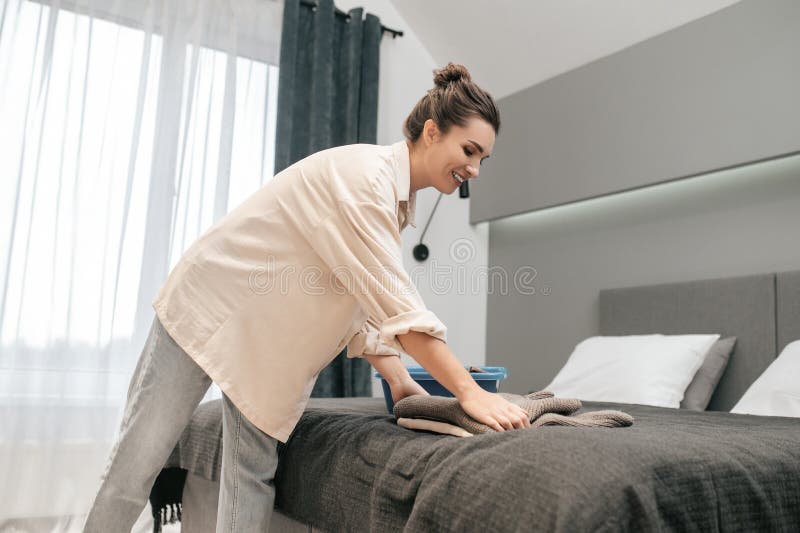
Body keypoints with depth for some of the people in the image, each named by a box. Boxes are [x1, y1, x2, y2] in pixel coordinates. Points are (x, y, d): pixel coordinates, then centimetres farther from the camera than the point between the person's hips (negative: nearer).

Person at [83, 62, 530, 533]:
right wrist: (470, 391, -31)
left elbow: (368, 306, 4)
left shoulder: (399, 201, 5)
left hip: (272, 343, 8)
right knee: (140, 459, -1)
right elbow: (396, 302, -32)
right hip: (214, 304, -8)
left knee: (253, 479, 3)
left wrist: (401, 380, -7)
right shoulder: (364, 173, -24)